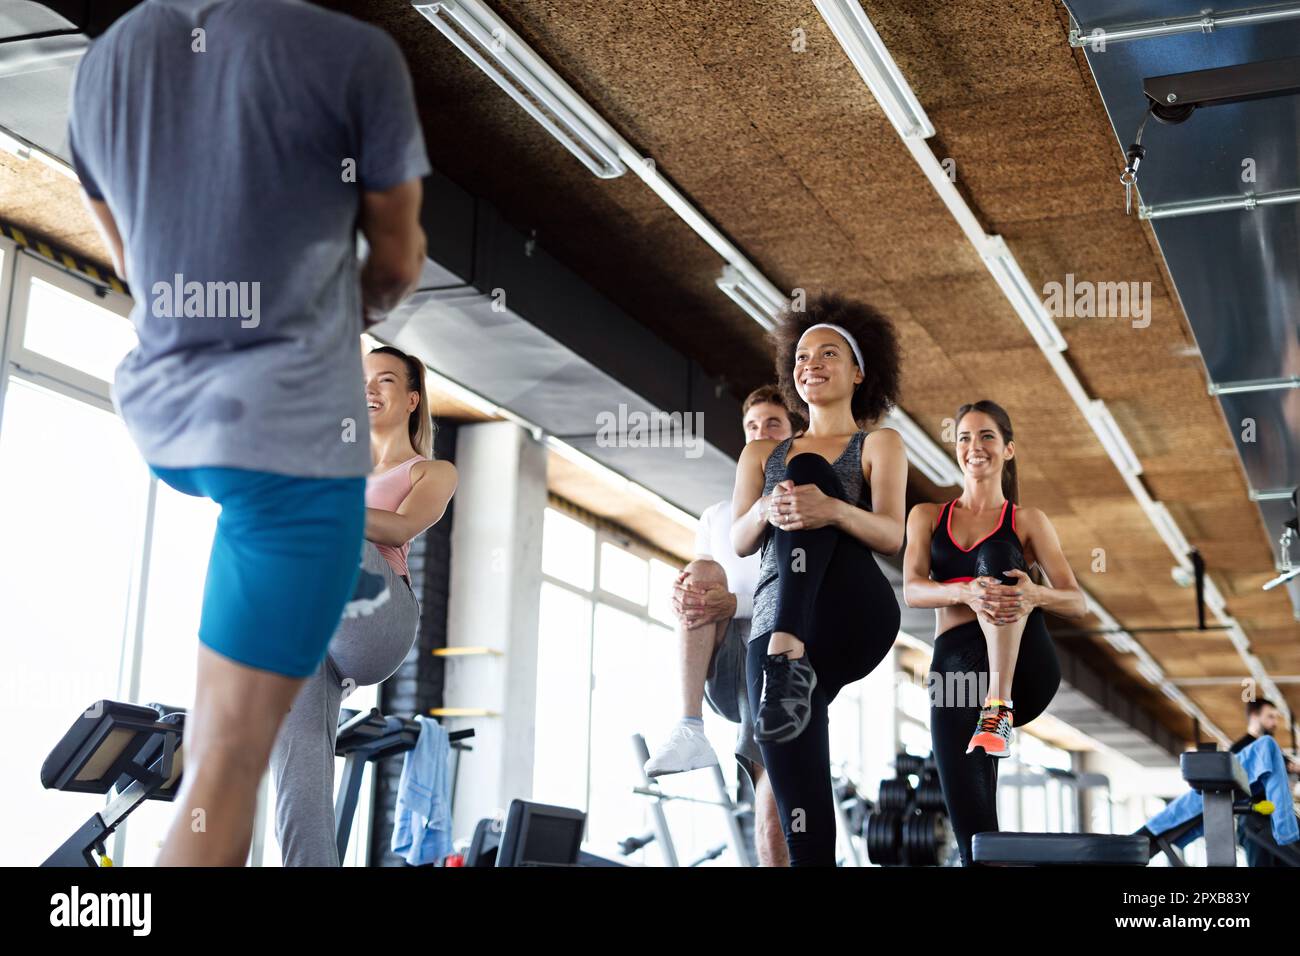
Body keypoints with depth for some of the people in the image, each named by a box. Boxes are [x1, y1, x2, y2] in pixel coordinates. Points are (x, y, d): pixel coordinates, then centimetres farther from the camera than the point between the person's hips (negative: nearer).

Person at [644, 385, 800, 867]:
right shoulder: (717, 517, 21)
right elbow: (698, 587, 11)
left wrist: (731, 603, -25)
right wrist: (683, 597, -16)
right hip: (727, 668, 3)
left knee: (772, 799, -17)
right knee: (701, 572, -23)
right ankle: (690, 729, -30)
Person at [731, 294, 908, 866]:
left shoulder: (878, 445, 15)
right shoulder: (762, 453, 25)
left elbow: (893, 537, -2)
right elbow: (739, 542, 11)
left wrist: (832, 510, -25)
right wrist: (765, 511, -14)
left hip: (855, 616, -2)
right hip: (772, 621, 2)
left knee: (810, 471, -25)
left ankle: (791, 651, -44)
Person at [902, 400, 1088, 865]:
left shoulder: (1027, 521, 11)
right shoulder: (927, 517, 15)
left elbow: (1078, 602, 2)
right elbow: (911, 590, -2)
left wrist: (1034, 594, -23)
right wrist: (967, 592, -25)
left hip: (1024, 664, -2)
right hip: (954, 665, 2)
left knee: (995, 556, -27)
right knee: (971, 822, -10)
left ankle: (1000, 708, -38)